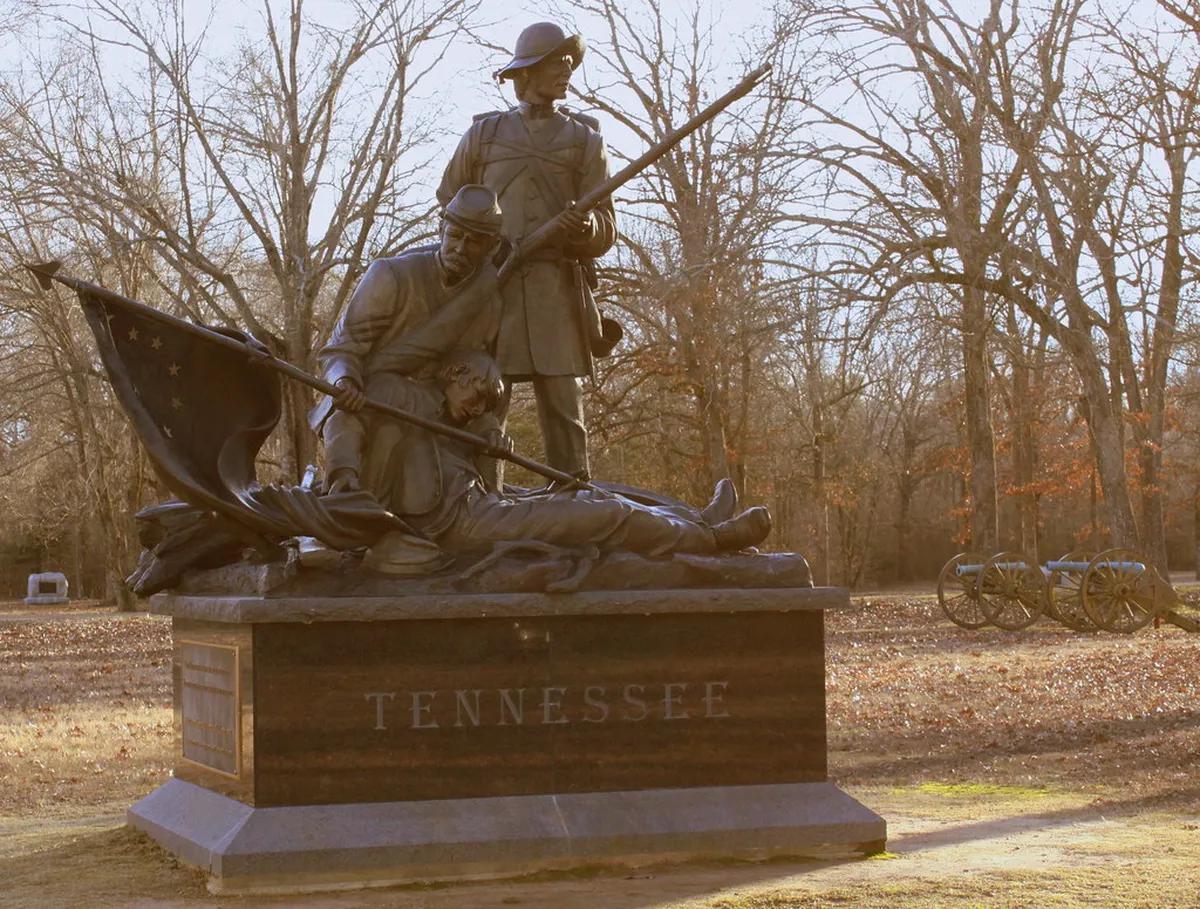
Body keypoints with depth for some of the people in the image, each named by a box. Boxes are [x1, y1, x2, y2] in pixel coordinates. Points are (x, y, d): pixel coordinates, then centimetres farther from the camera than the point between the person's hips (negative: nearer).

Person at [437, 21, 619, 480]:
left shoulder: (585, 140, 13)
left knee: (563, 413, -5)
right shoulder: (483, 134, 15)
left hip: (558, 289, -1)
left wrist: (584, 228, -16)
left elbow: (606, 230, 6)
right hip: (488, 285, 1)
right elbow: (449, 204, 24)